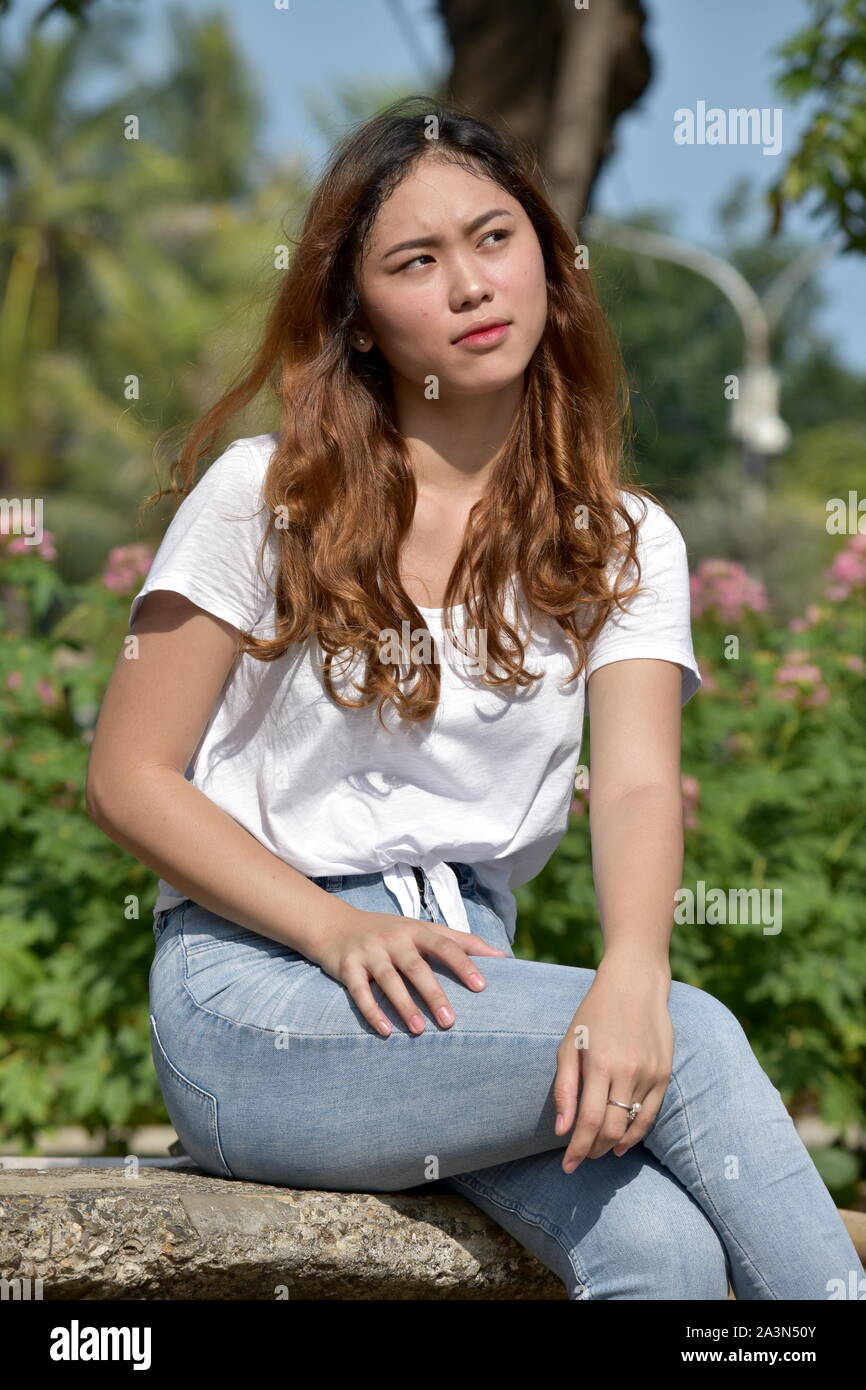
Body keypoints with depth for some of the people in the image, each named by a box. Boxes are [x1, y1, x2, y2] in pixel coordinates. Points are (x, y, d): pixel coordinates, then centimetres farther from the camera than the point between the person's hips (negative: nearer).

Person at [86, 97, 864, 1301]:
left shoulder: (624, 544, 10)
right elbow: (130, 781, -1)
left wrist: (633, 972, -28)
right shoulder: (266, 496, 1)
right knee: (694, 1041, -26)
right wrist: (340, 932, -16)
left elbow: (639, 786, -6)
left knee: (666, 1249, -28)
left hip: (462, 991, 3)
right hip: (253, 993, -3)